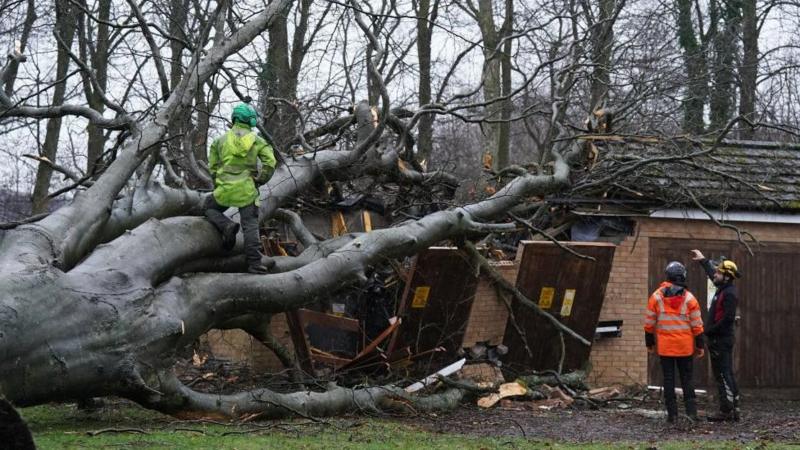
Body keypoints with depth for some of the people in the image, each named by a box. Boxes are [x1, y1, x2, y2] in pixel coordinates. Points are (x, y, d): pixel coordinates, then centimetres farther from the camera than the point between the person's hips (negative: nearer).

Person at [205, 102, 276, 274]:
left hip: (225, 188, 0)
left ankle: (226, 225, -6)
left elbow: (212, 166, 6)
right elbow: (270, 162, -8)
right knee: (250, 226, 3)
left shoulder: (220, 140, 6)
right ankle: (254, 263, -6)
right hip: (247, 189, 0)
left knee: (211, 209, 23)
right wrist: (260, 180, 5)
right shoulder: (257, 140, 4)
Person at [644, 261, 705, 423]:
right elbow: (697, 325, -2)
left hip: (664, 347, 0)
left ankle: (672, 414, 4)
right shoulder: (689, 298, -3)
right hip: (685, 346, 0)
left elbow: (649, 323, 2)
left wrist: (650, 343, 12)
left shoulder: (656, 297, -2)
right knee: (687, 378, 9)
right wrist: (699, 346, 5)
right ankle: (691, 410, 4)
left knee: (668, 379, 5)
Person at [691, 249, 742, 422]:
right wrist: (703, 260, 43)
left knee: (722, 375, -9)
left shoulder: (729, 294, -16)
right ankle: (733, 410, 15)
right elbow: (712, 274, 33)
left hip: (721, 341, -10)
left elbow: (728, 318, -24)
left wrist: (709, 330, -17)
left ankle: (726, 411, -9)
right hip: (720, 341, 10)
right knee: (727, 375, 11)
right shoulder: (723, 289, 13)